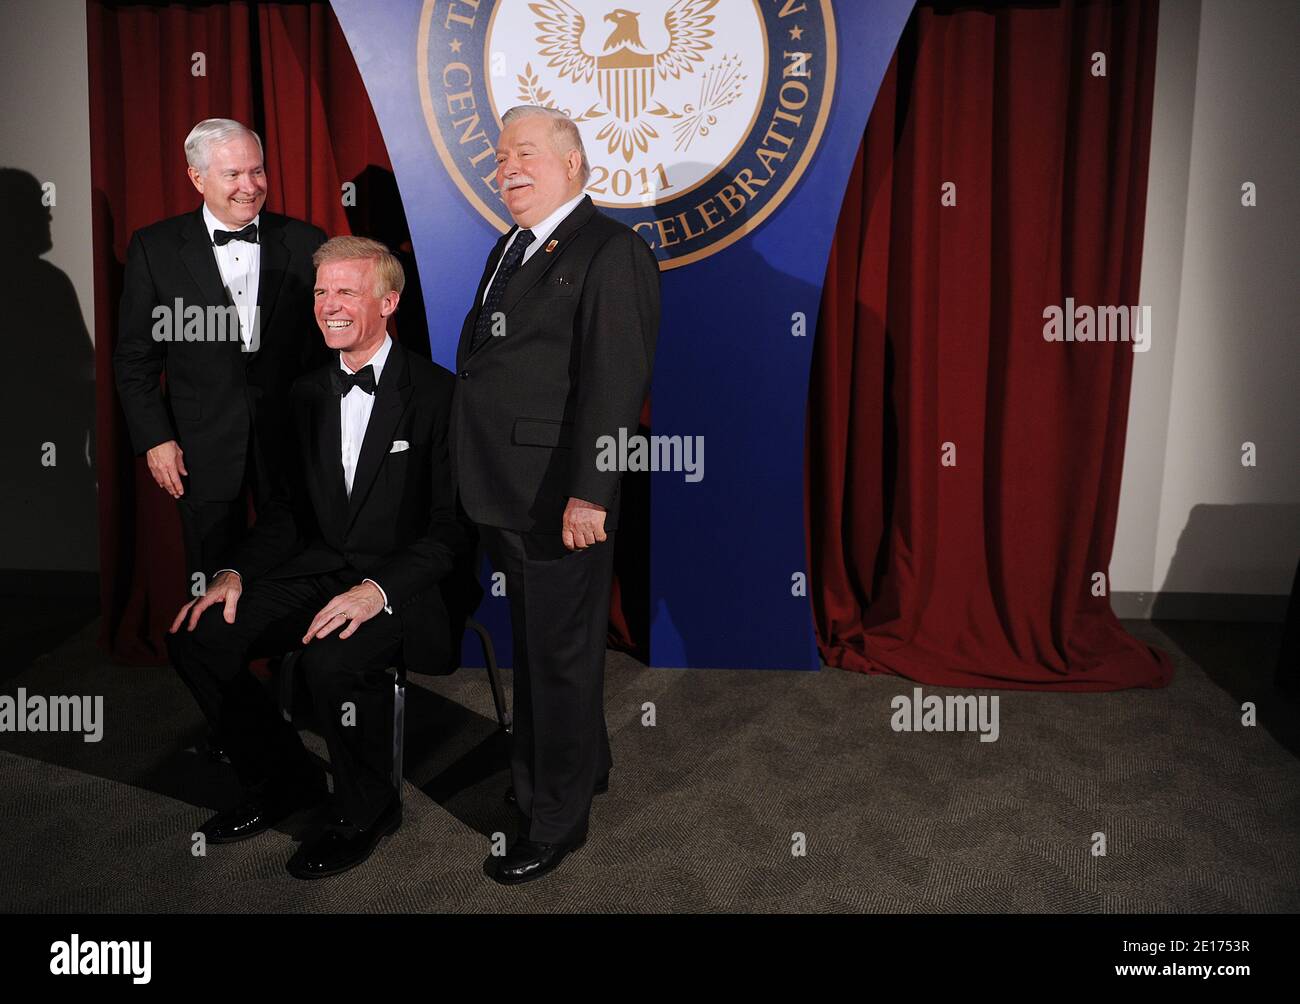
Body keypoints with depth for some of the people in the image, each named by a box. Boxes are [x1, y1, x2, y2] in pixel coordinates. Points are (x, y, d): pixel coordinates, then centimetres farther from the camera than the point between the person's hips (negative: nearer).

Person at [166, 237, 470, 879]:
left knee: (332, 657, -34)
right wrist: (236, 573, 0)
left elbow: (454, 528, -14)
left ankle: (365, 811, -4)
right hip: (320, 567, 7)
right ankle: (283, 780, 12)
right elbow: (291, 506, 17)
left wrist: (377, 589, -28)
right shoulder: (309, 394, 13)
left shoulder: (437, 393, -9)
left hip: (405, 581, -7)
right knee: (196, 636, -10)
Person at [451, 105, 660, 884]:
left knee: (560, 658, 4)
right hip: (507, 497, 9)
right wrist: (476, 478, 13)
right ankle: (585, 764, 42)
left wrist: (589, 494, -23)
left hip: (561, 502, -9)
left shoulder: (611, 250, -11)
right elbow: (488, 363, 17)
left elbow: (616, 382, -19)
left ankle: (556, 822, 21)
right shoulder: (512, 249, 18)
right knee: (535, 649, 21)